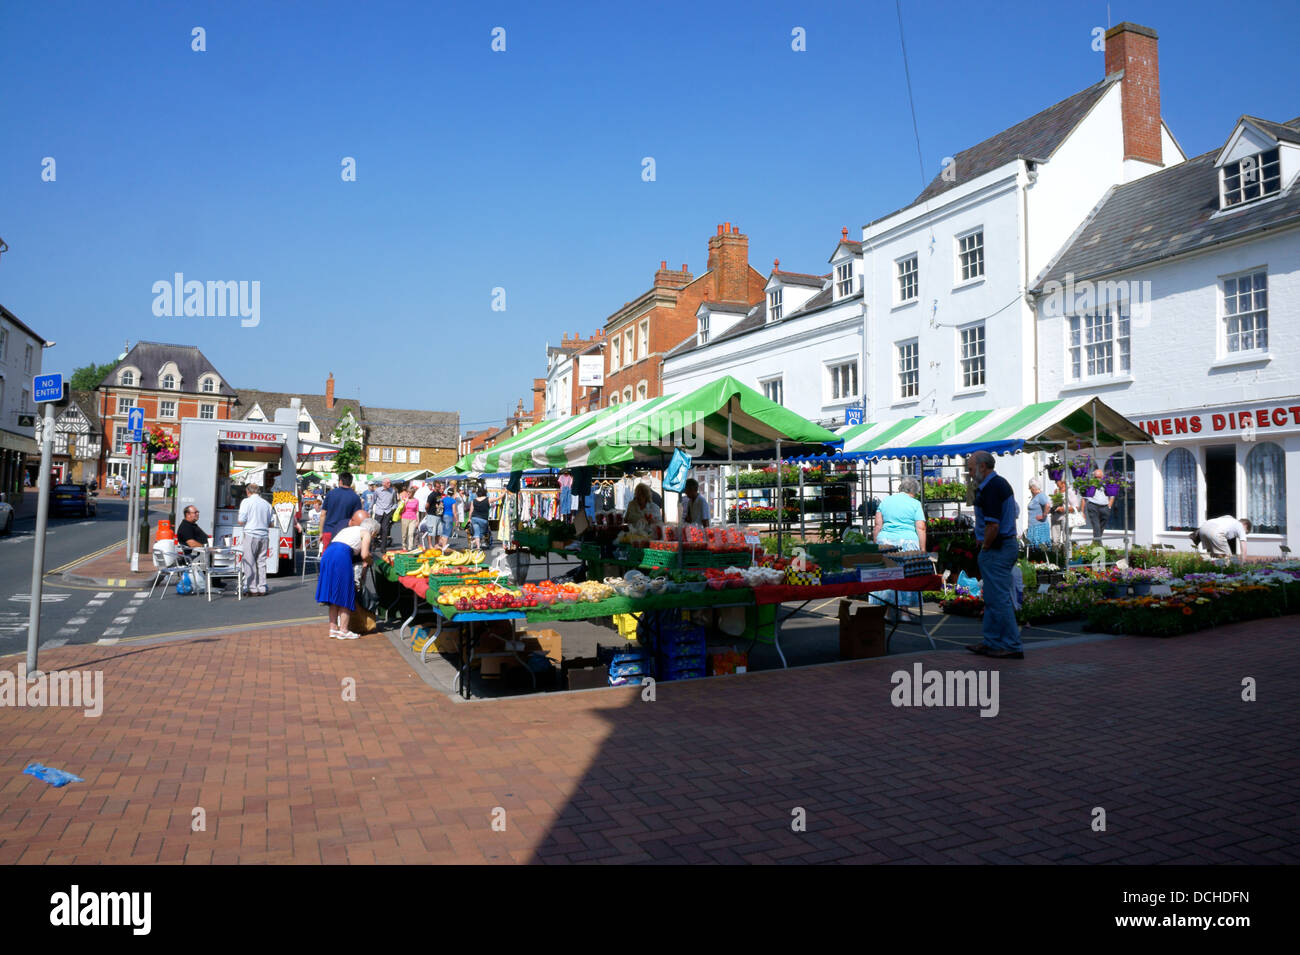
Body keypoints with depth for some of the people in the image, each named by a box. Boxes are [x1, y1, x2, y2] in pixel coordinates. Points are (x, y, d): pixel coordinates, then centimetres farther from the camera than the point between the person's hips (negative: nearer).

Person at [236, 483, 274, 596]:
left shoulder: (246, 502, -4)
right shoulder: (266, 504, 10)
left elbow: (241, 521, -8)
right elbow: (271, 523, 13)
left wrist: (237, 520, 14)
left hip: (251, 535, -5)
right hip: (264, 536, 5)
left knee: (249, 563, 2)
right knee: (261, 562, 10)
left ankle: (253, 589, 2)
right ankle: (262, 589, 11)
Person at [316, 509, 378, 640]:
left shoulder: (347, 529, 33)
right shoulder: (366, 533, 10)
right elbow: (364, 555, -3)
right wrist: (368, 561, 20)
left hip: (327, 554, 7)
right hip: (342, 557, -7)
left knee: (333, 595, 14)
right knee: (345, 595, 2)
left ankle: (333, 628, 19)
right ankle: (343, 630, 4)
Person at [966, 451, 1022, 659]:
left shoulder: (990, 488, -19)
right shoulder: (1001, 483, 14)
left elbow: (993, 526, -26)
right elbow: (1015, 513, 24)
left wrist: (985, 547, -11)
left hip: (995, 550, -11)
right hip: (1008, 545, 11)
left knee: (999, 598, -5)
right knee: (992, 598, 16)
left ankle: (1012, 647, 0)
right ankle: (991, 642, 23)